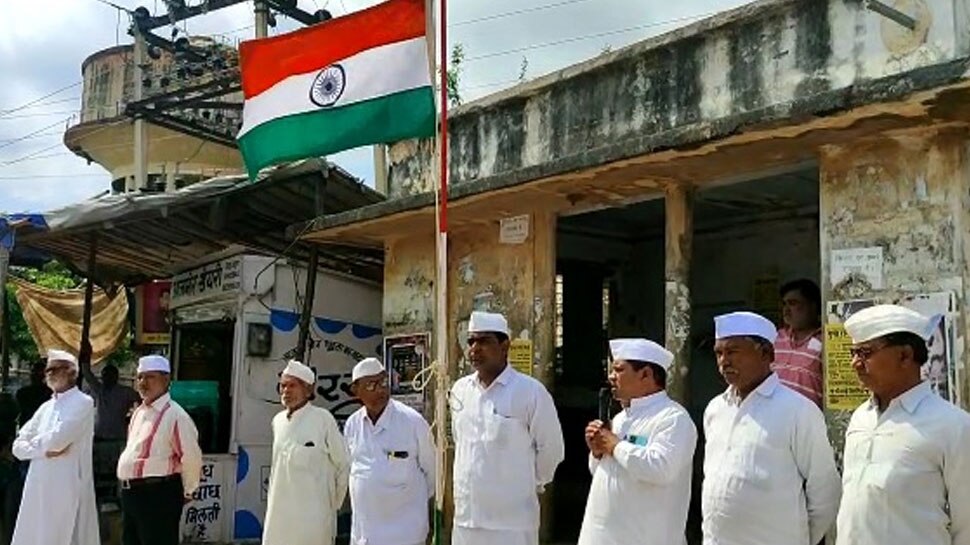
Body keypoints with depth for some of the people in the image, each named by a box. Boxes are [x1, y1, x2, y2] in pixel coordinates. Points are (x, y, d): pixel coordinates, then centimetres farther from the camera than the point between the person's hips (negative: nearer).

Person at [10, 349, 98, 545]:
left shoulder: (83, 403, -6)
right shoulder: (46, 407, 16)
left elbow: (57, 440, -17)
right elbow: (18, 446, 10)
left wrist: (35, 443, 3)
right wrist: (44, 450, -8)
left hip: (68, 490, -7)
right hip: (39, 490, 7)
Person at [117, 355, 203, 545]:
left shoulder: (175, 415, -15)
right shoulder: (138, 412, 13)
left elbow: (191, 457, -15)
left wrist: (186, 492, -4)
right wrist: (128, 487, 20)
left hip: (158, 494, -9)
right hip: (131, 493, 9)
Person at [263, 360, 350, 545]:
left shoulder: (323, 420, -10)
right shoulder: (278, 421, 8)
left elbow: (343, 464, -3)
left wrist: (333, 504, 3)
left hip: (311, 517, -6)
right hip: (279, 515, 6)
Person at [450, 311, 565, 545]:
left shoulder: (530, 391, -11)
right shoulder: (460, 390, 6)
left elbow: (550, 450, -3)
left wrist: (527, 485, 7)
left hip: (512, 521, -5)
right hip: (466, 518, 5)